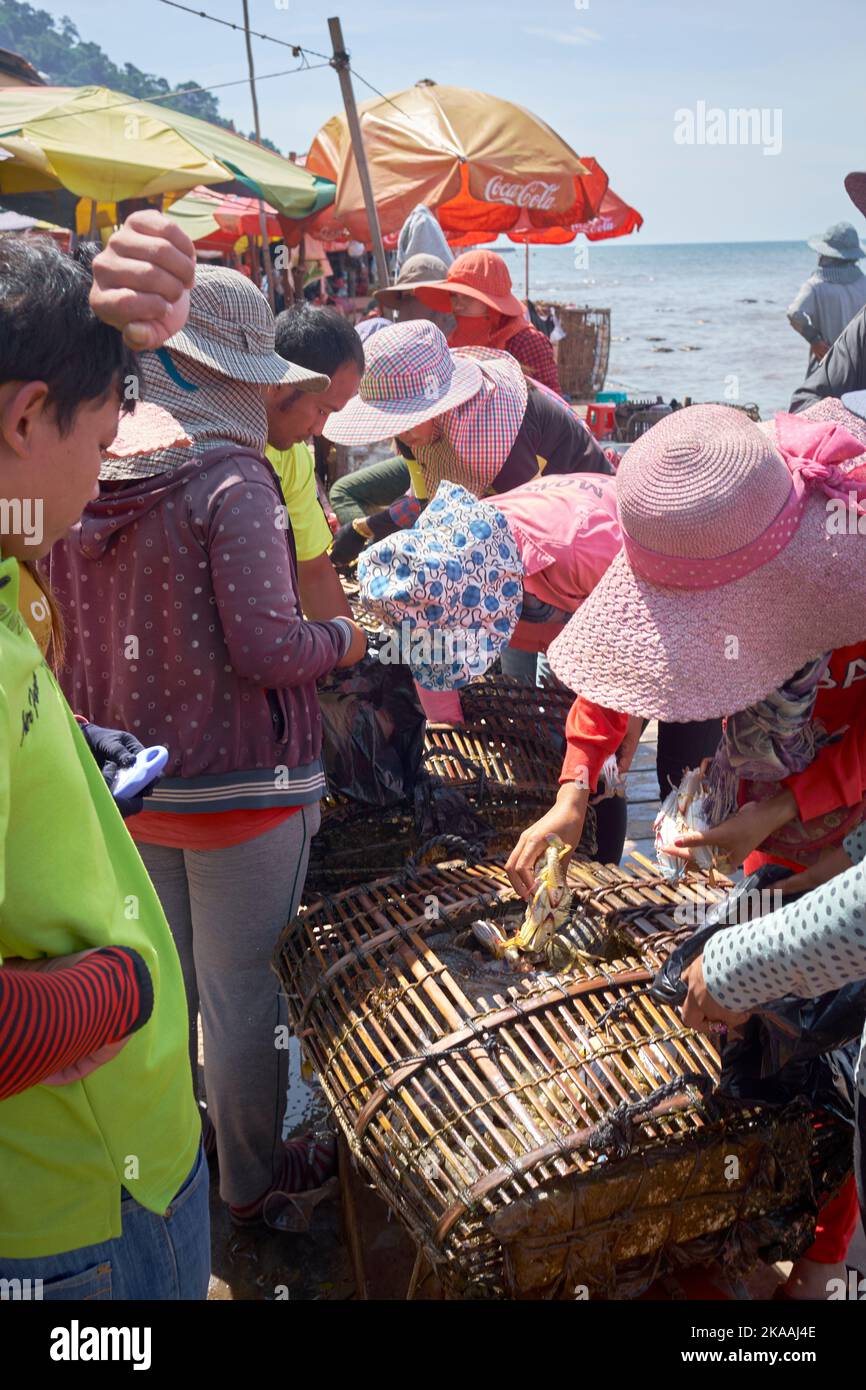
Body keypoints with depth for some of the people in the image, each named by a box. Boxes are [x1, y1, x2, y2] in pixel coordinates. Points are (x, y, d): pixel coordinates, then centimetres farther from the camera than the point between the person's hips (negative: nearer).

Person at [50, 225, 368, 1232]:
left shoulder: (83, 477, 0)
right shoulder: (232, 481, -19)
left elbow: (69, 634, 9)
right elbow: (267, 649, -21)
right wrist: (346, 638, -3)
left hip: (124, 784, 7)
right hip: (236, 783, -6)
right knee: (242, 994, 11)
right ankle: (253, 1180, 30)